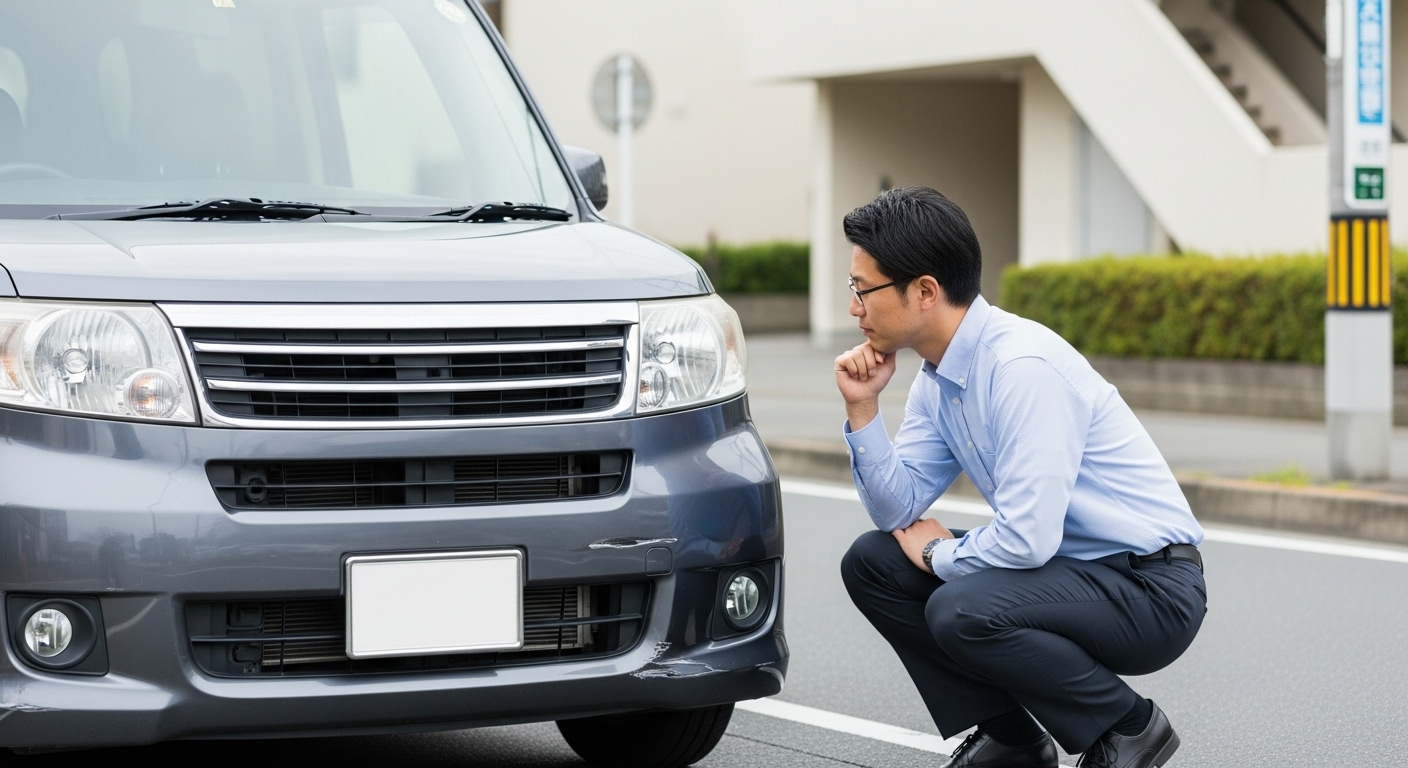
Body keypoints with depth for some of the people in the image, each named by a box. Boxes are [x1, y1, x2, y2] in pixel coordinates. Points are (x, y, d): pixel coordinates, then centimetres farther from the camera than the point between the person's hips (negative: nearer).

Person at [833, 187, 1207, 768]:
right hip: (1066, 567, 9)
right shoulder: (937, 379, 4)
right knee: (872, 563, 2)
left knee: (962, 611, -31)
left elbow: (1027, 538, -28)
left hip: (1150, 588, -9)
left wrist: (939, 554, -9)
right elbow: (898, 511, 7)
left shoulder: (1023, 367, -25)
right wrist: (863, 407, -6)